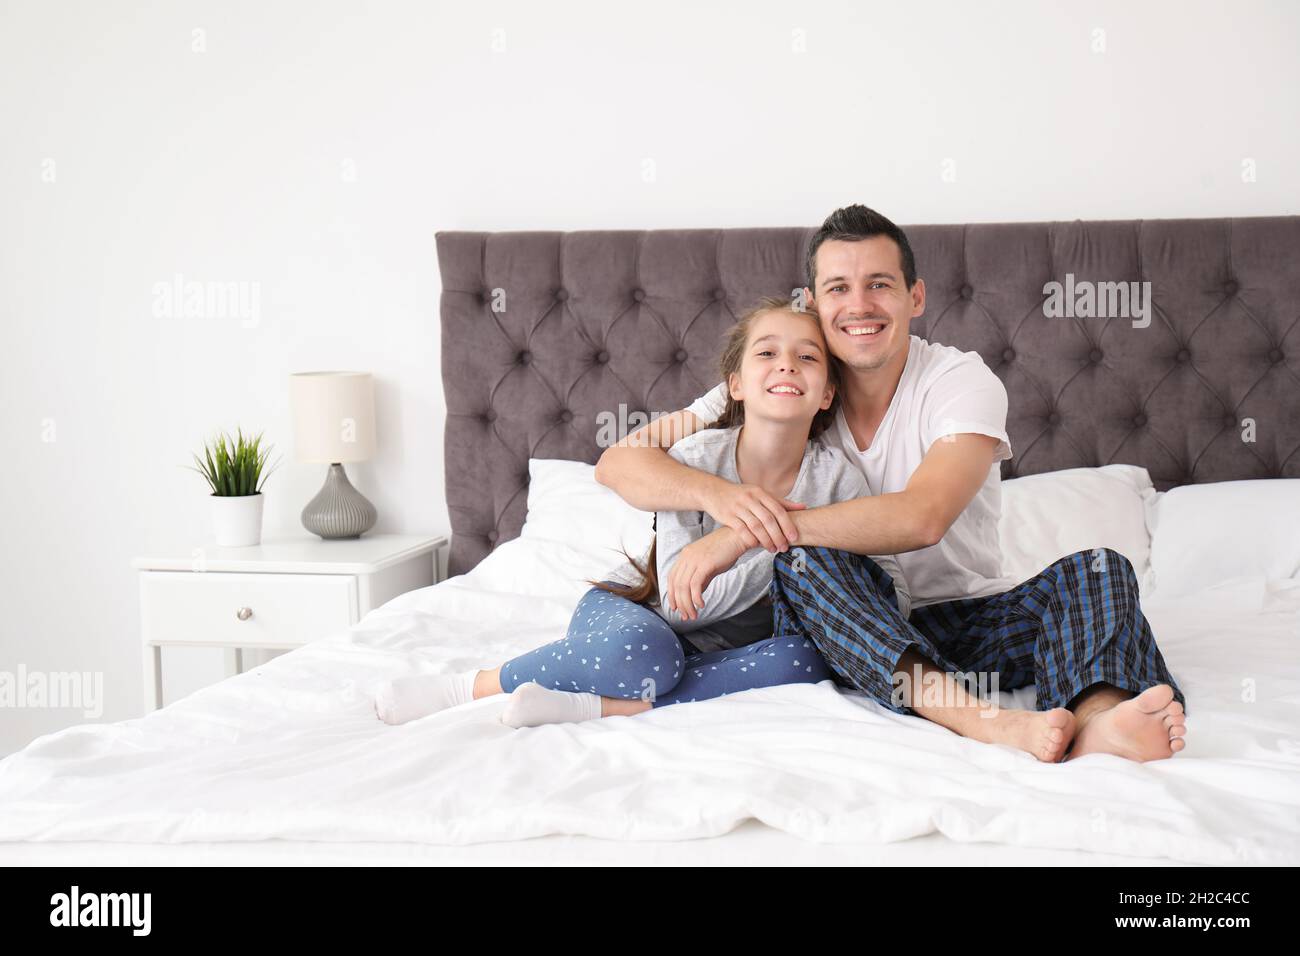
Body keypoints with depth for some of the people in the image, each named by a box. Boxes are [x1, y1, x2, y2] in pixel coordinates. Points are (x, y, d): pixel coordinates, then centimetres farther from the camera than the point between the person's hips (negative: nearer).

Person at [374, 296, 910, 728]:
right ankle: (471, 685, -15)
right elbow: (680, 605, -23)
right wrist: (776, 553, -32)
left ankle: (585, 704, -32)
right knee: (641, 654, -39)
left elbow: (894, 599, -11)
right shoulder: (694, 459, -19)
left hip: (727, 645, 3)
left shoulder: (836, 478, -12)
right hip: (636, 608, -3)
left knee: (801, 661, -31)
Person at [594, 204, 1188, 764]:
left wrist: (753, 529, -31)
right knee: (804, 558, -30)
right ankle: (983, 723, -48)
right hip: (850, 635, 0)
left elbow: (921, 517, -26)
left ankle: (1096, 725, -56)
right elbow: (618, 462, -7)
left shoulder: (963, 381, -7)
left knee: (1099, 570, -23)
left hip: (970, 622, 0)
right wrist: (718, 494, -30)